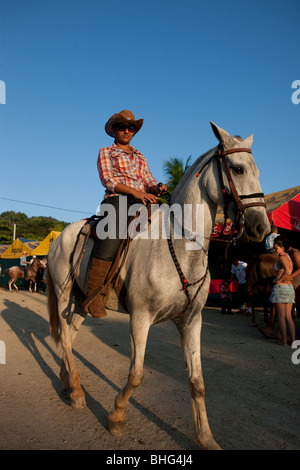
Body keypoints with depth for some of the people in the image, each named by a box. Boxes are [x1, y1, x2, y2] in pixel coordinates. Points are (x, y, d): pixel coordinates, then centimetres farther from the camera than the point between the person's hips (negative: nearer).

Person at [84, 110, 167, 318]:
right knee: (112, 236, -34)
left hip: (141, 203, 5)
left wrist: (158, 188, -8)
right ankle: (93, 295, -30)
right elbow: (107, 180, 0)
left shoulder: (140, 157, 30)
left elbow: (149, 180, 19)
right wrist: (135, 192, -15)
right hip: (116, 200, -5)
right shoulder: (105, 152, 16)